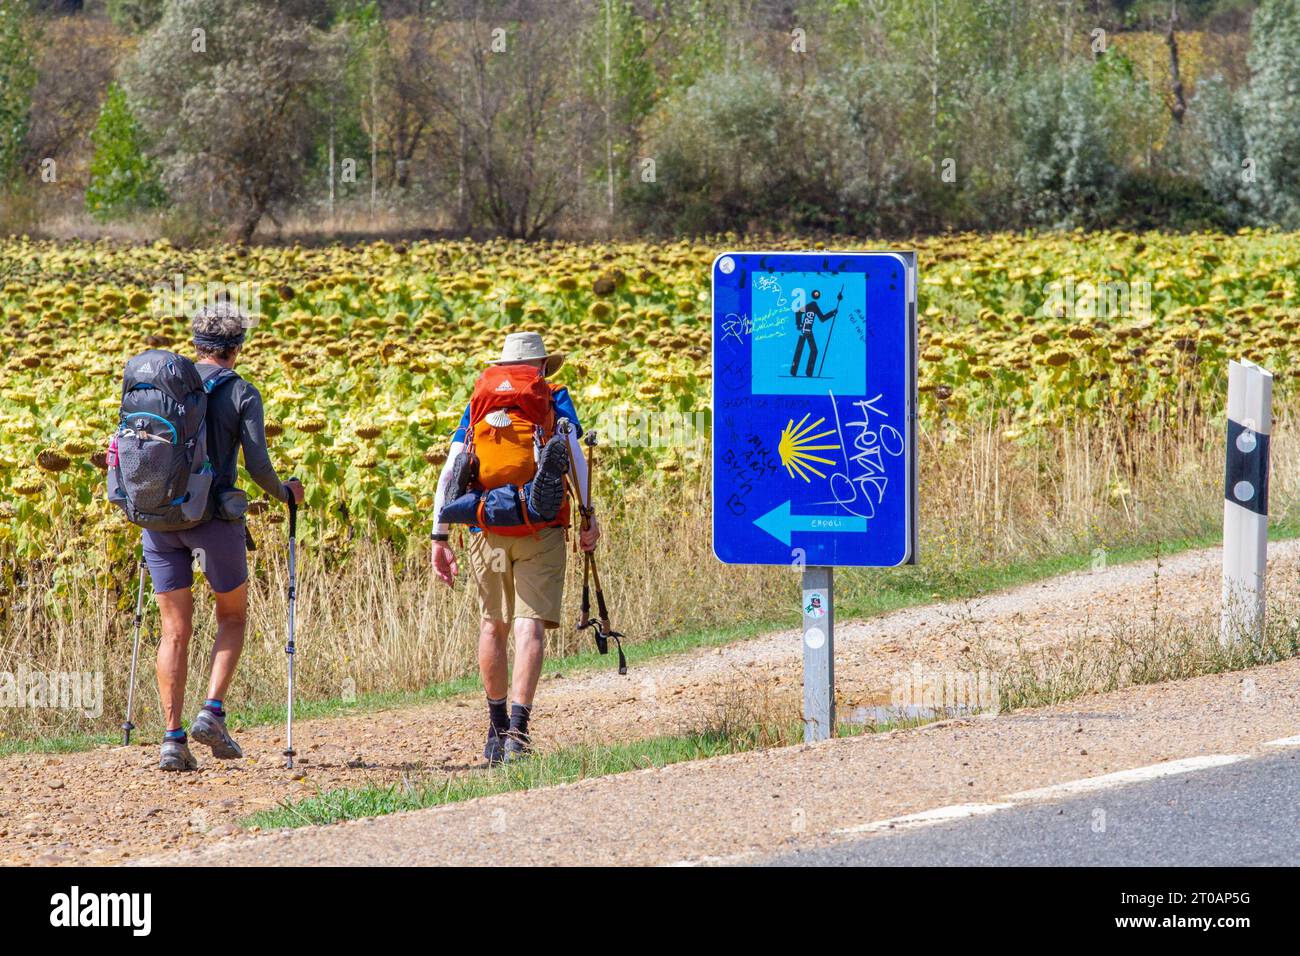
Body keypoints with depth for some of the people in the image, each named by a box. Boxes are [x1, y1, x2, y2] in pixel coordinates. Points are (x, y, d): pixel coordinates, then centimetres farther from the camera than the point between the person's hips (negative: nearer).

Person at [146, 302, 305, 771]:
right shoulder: (241, 394, -3)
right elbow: (257, 466, -8)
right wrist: (286, 492, 12)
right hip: (214, 519, -3)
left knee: (175, 631, 8)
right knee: (233, 615, 18)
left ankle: (173, 739, 0)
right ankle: (212, 712, 0)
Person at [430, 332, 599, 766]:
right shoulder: (555, 399, 10)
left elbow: (451, 470, 7)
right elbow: (574, 455, -6)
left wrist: (440, 537, 6)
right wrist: (587, 518, -4)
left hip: (487, 530, 2)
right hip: (541, 530, -2)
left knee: (493, 625, 16)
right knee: (529, 626, -8)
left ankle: (497, 728, 25)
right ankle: (518, 730, -22)